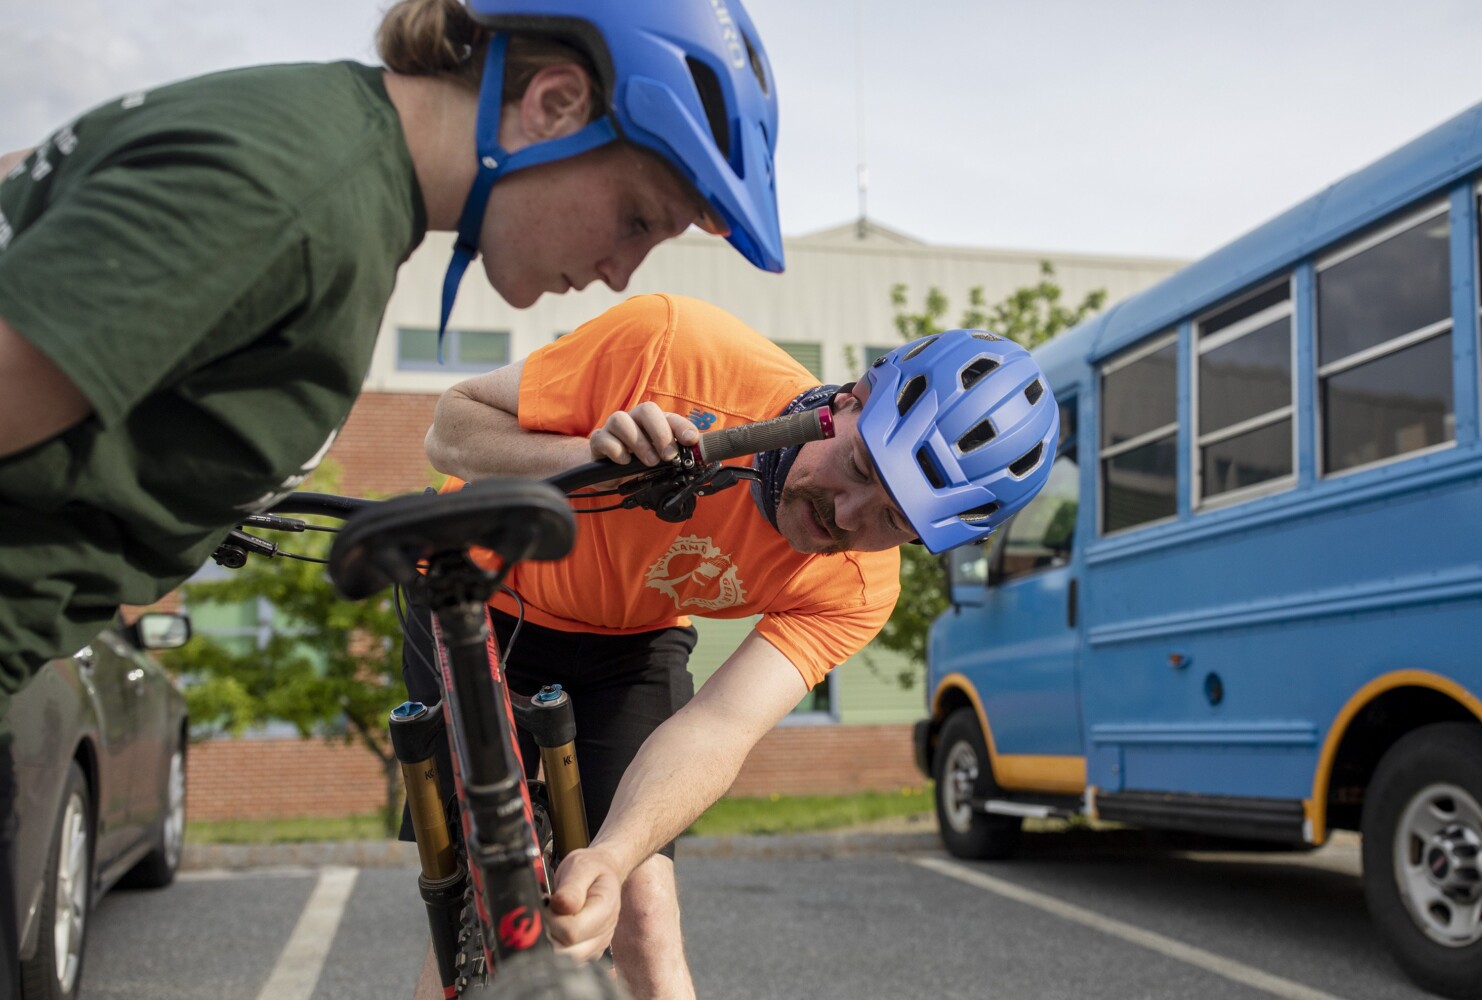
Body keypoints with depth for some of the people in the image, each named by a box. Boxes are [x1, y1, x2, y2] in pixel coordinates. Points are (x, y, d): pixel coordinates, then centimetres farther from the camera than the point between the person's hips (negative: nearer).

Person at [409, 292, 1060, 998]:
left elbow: (719, 725, -35)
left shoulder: (856, 591, -24)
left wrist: (610, 857, -53)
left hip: (628, 644, 1)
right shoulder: (670, 344, -33)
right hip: (476, 603, -1)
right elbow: (451, 429, -23)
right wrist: (585, 457, -43)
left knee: (641, 918, -14)